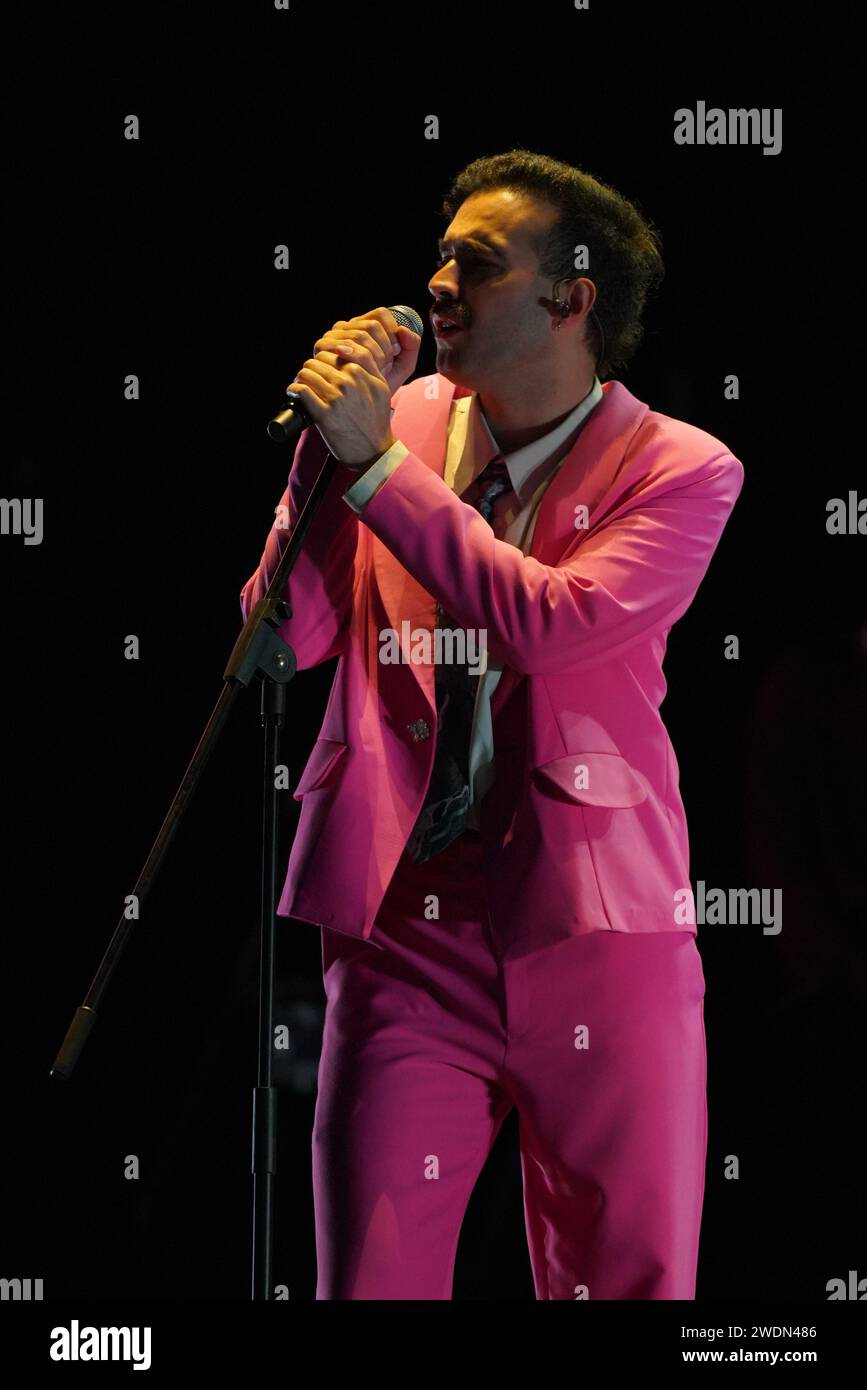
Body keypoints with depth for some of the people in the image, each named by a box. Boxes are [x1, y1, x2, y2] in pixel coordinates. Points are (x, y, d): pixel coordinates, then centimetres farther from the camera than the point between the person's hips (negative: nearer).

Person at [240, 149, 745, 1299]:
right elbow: (289, 635, 4)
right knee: (369, 1283, -4)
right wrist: (330, 438, -6)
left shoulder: (681, 472, -2)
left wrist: (372, 460, -14)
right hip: (405, 934, 2)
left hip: (595, 936, -2)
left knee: (630, 1279, 1)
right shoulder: (402, 418, 9)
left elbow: (551, 623, -18)